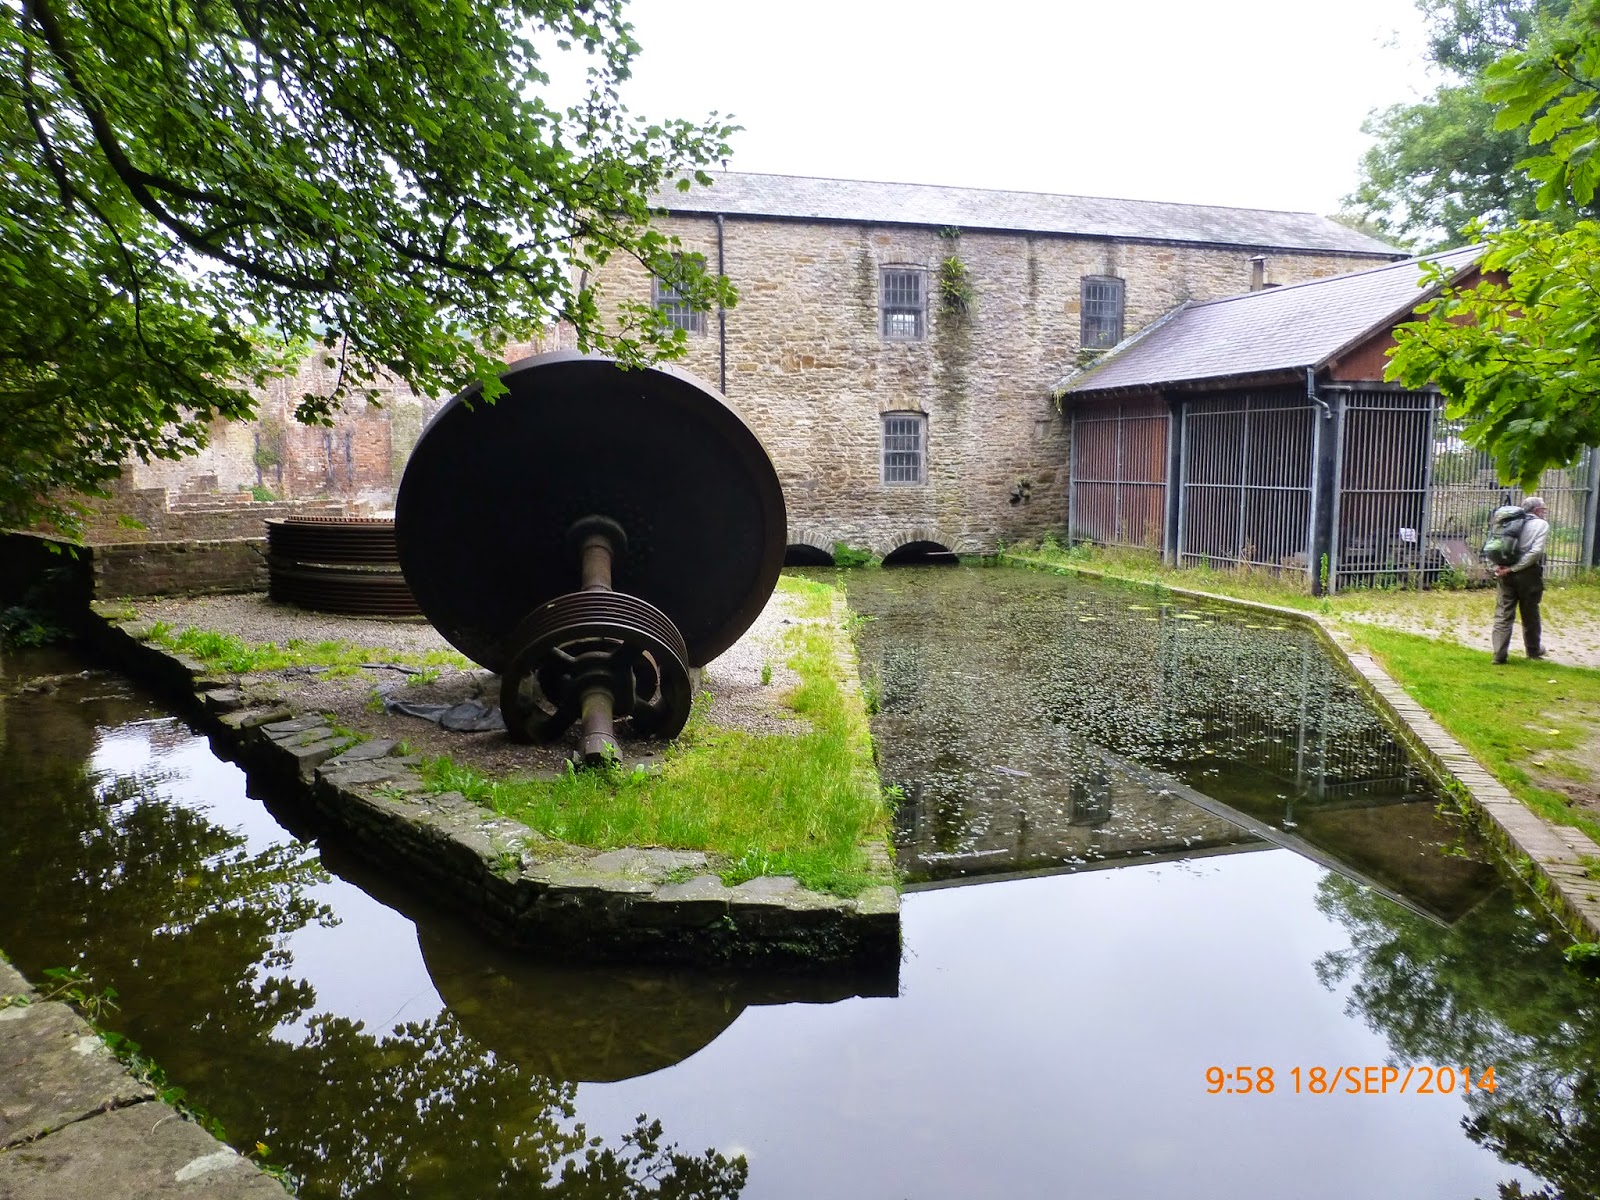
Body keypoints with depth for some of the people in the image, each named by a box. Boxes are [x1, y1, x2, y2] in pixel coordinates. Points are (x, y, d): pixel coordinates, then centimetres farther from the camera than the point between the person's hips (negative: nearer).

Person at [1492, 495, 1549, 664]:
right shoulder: (1541, 524, -3)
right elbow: (1536, 551, -16)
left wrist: (1499, 567, -4)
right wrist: (1513, 568, -16)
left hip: (1506, 573, 4)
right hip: (1528, 574, -3)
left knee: (1503, 614, 4)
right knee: (1530, 614, 13)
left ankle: (1499, 655, -1)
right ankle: (1534, 650, 31)